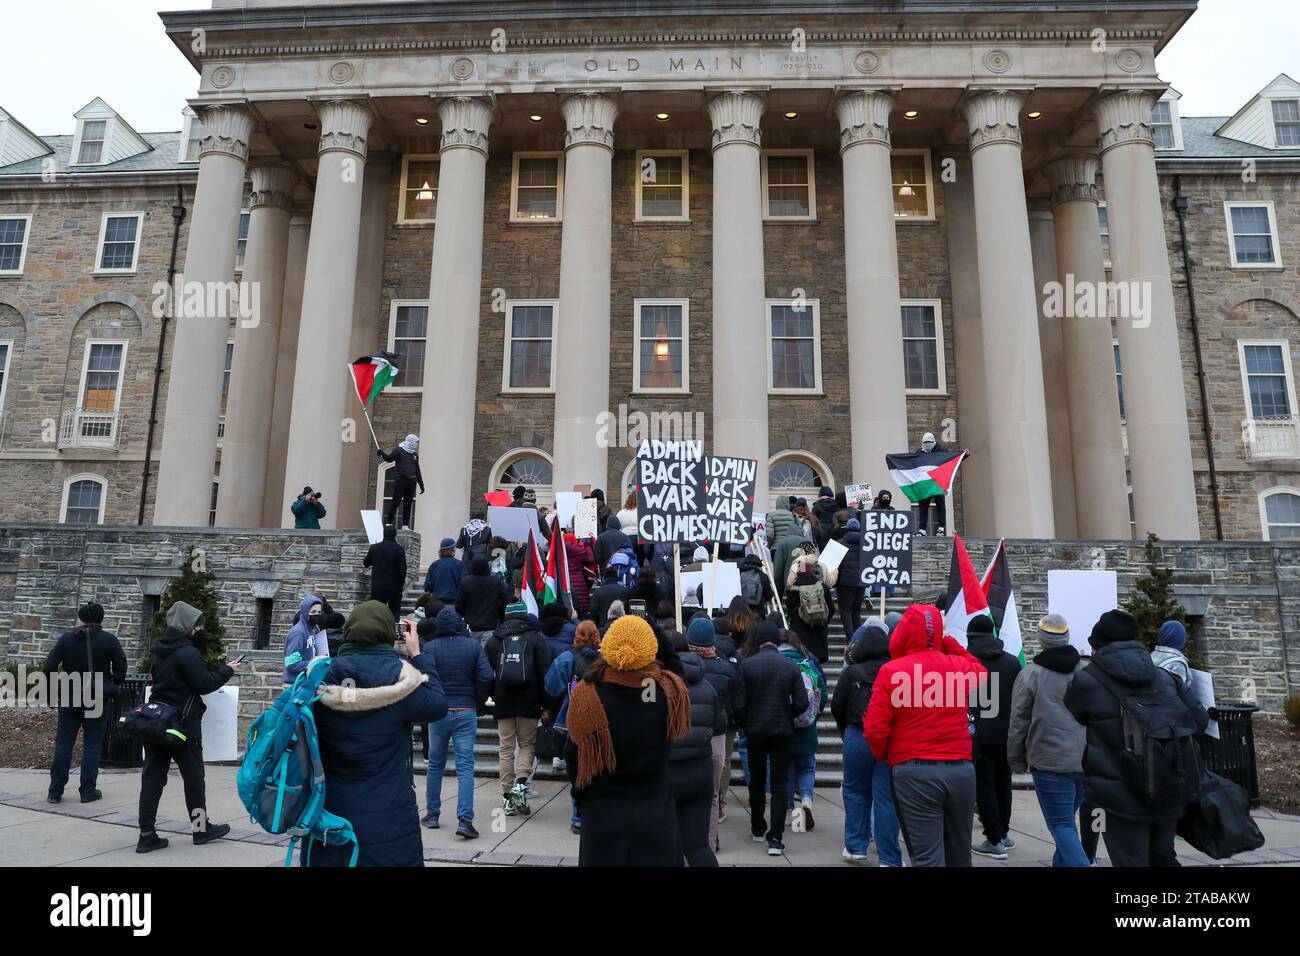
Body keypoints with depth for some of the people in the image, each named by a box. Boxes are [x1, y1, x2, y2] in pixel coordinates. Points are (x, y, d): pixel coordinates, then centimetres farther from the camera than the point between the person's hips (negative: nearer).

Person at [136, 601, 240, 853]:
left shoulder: (159, 649, 9)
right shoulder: (188, 652, -19)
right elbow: (204, 684, -17)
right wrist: (227, 670, -4)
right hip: (182, 725, -7)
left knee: (152, 777, 7)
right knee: (193, 777, 7)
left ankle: (147, 834, 8)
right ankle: (201, 828, 18)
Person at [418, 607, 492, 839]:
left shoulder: (430, 647, -5)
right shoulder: (474, 646, -1)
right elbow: (486, 677, -6)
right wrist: (478, 702, 8)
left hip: (439, 713, 0)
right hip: (466, 713, 0)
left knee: (435, 765, 16)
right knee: (465, 766, 0)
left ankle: (432, 814, 25)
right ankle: (465, 820, -8)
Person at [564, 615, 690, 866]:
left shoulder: (588, 693, -20)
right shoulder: (670, 690, -18)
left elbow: (575, 756, -8)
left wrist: (583, 796, 8)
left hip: (604, 814, 0)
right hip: (656, 813, 1)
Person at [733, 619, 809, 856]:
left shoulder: (746, 664, -10)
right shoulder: (791, 665, -5)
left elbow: (739, 704, -11)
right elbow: (801, 703, -7)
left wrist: (745, 725, 6)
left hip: (755, 732, 0)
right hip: (782, 731, 0)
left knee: (757, 780, 17)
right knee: (780, 783, 6)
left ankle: (758, 829, 30)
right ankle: (775, 838, 0)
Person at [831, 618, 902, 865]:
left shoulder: (852, 673, -5)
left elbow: (837, 707, 2)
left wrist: (845, 728, 20)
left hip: (858, 738, -1)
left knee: (855, 792, 16)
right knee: (886, 797, 5)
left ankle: (856, 847, 21)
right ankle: (889, 858, 8)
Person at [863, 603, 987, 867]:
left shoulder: (891, 671, -8)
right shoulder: (960, 666, 2)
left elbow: (875, 729, -9)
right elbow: (981, 672, 29)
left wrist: (884, 756, 11)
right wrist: (949, 644, 22)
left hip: (914, 773, -4)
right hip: (961, 769, 4)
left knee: (927, 857, 0)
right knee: (959, 855, 19)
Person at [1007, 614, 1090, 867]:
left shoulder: (1030, 674, -7)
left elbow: (1019, 722, -4)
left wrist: (1016, 760, 8)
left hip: (1050, 763, -5)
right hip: (1086, 762, 5)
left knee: (1061, 824, 0)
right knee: (1067, 819, 21)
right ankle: (1062, 862, 30)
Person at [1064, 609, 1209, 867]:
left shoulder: (1086, 681, -12)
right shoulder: (1164, 676, 3)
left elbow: (1076, 716, 4)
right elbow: (1200, 720, 4)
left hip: (1122, 797, -5)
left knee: (1132, 861, 6)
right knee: (1162, 857, 24)